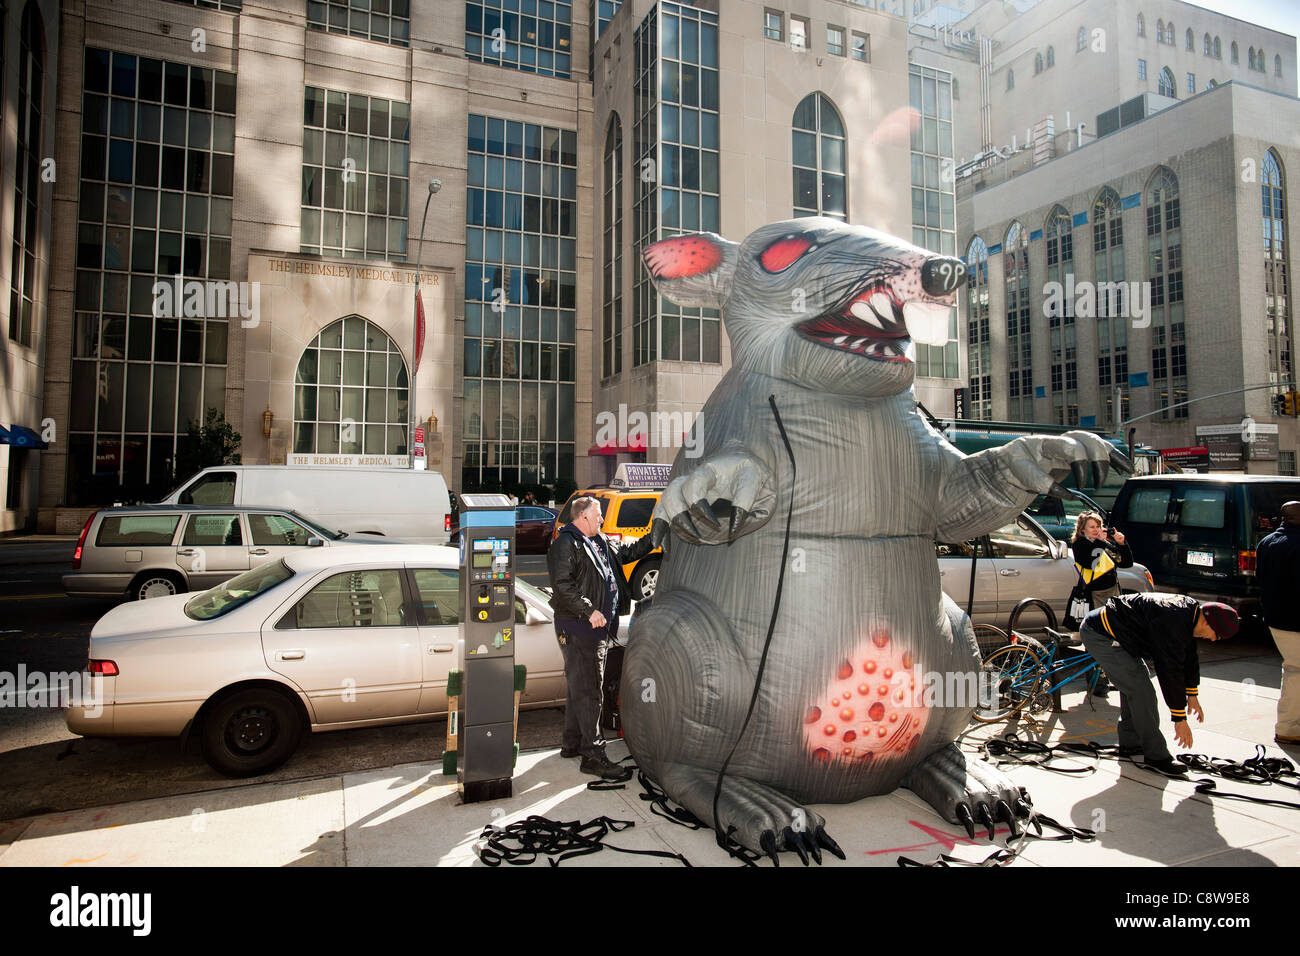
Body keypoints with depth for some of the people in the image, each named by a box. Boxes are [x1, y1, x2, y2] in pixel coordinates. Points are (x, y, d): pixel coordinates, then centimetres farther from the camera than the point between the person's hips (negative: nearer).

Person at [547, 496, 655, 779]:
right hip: (577, 629, -10)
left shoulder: (599, 543, 18)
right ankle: (592, 755, -5)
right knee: (587, 690, -8)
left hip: (599, 628, 10)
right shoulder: (565, 544, -12)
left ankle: (572, 743, 28)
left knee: (581, 687, 17)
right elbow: (562, 586, -21)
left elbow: (626, 553, 31)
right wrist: (589, 611, -24)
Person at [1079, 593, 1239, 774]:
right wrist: (1180, 719, -16)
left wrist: (1192, 695, 26)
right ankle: (1156, 756, -1)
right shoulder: (1172, 623, -26)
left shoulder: (1190, 609, 6)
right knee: (1141, 690, -11)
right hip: (1098, 635, -11)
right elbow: (1171, 671, -23)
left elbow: (1189, 657, 19)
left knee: (1133, 683, 19)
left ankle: (1129, 745, 29)